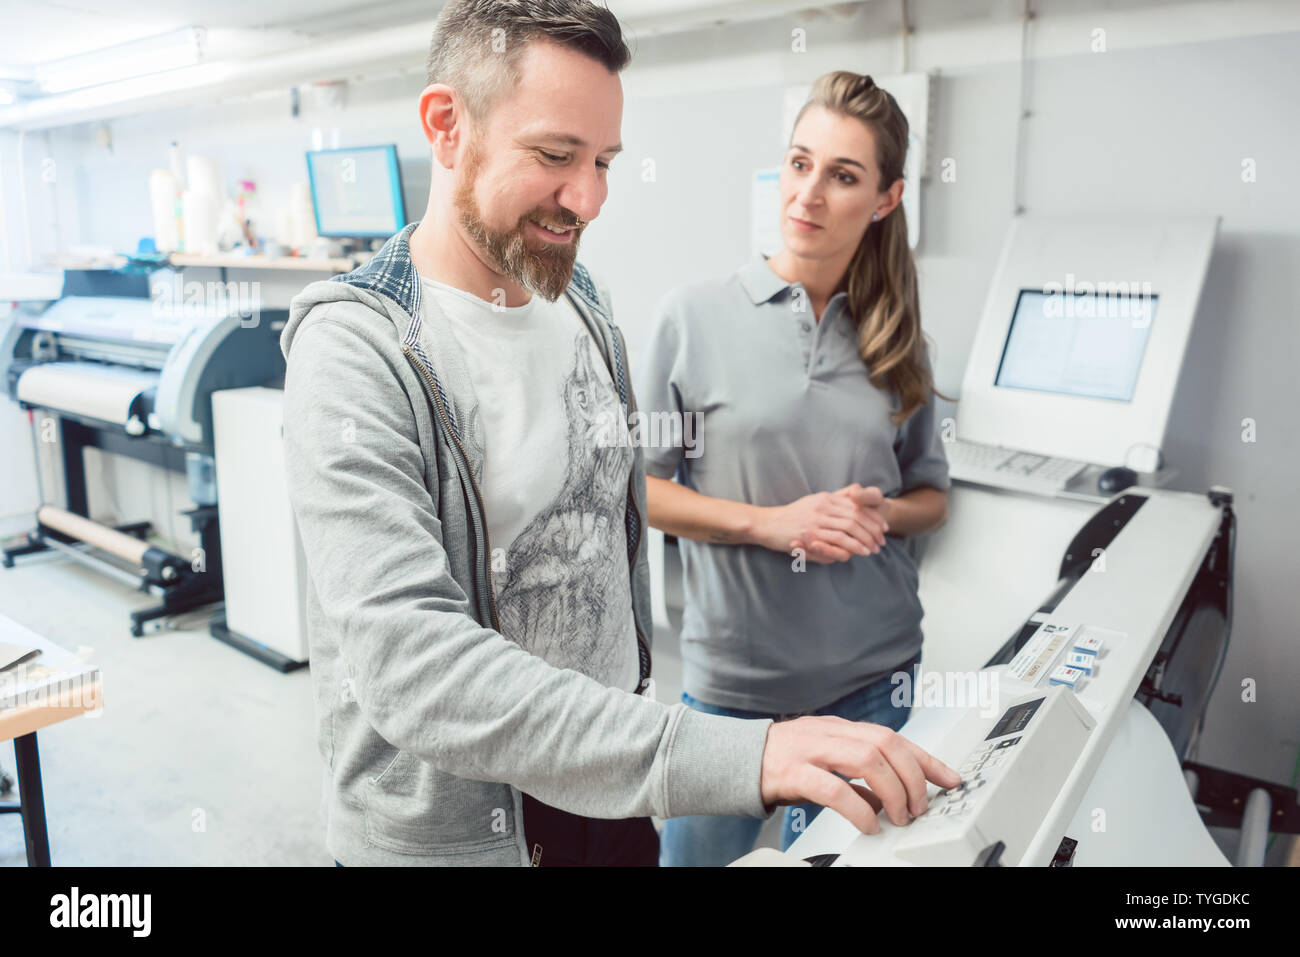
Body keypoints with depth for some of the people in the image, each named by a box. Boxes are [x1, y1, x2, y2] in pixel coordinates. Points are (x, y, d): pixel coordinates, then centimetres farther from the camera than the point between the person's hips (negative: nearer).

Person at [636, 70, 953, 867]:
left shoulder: (894, 338, 2)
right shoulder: (695, 317, -8)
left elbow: (933, 497, 10)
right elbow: (641, 487, -6)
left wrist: (880, 514, -12)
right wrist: (770, 523, -18)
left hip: (871, 669, 3)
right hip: (733, 671, -2)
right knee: (700, 848, 15)